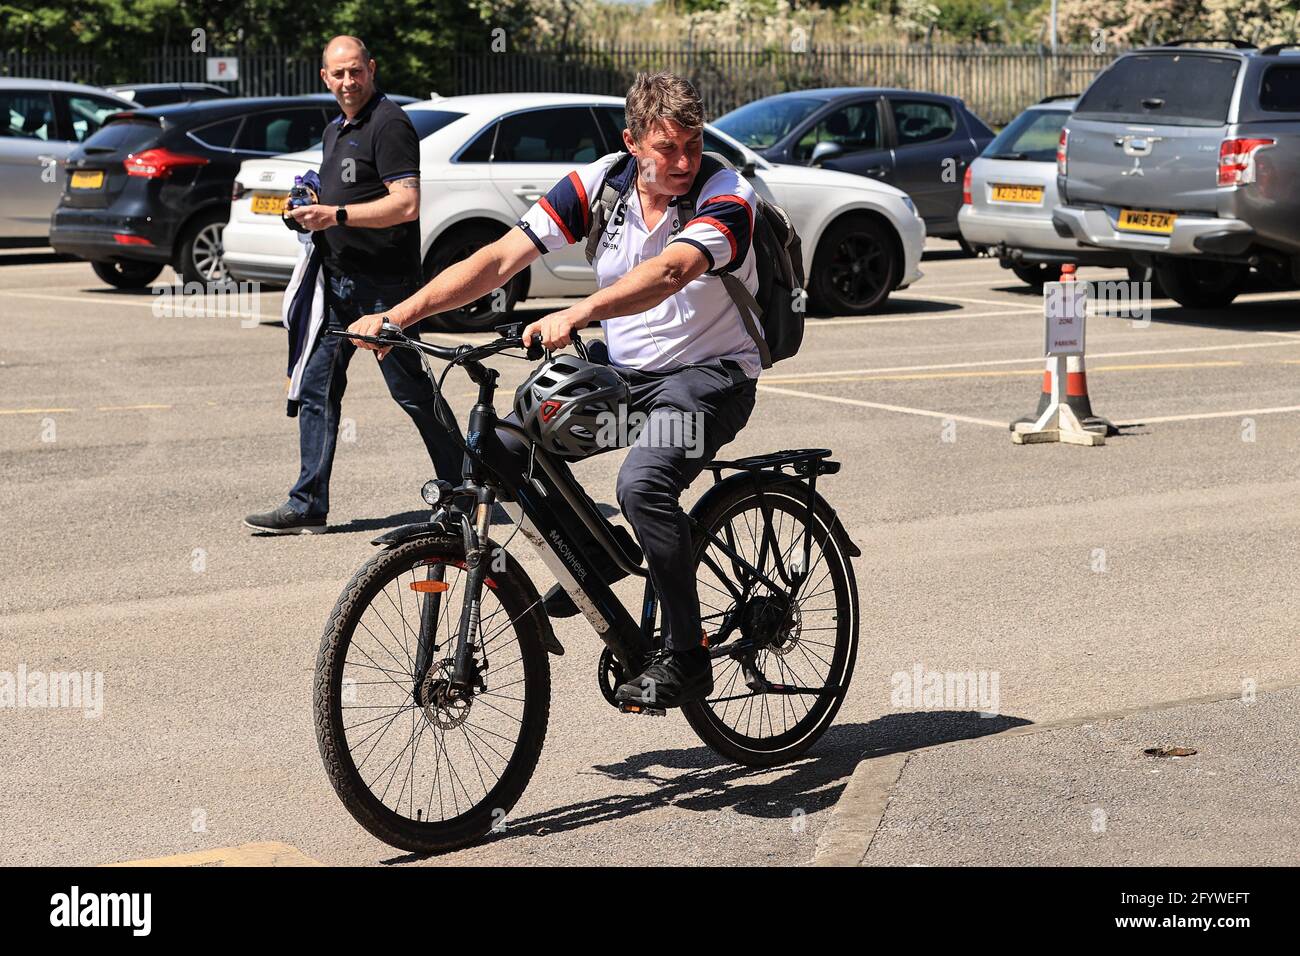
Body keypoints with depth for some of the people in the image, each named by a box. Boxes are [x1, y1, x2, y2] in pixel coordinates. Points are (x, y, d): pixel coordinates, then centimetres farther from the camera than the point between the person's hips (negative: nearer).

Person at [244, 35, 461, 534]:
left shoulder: (388, 124, -11)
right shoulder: (334, 131, 18)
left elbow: (406, 203, -21)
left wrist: (336, 215, -24)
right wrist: (313, 207, 10)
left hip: (383, 284, -9)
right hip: (338, 282, 9)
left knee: (412, 391, 0)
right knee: (316, 389, 5)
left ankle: (465, 491, 15)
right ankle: (308, 506, 8)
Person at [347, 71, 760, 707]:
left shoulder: (727, 195, -19)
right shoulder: (599, 183, -6)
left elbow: (669, 271, -40)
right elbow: (499, 258, -11)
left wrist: (578, 314, -56)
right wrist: (400, 314, -22)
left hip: (710, 373, -5)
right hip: (621, 370, 6)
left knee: (643, 482, -33)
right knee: (504, 449, -14)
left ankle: (686, 657, -17)